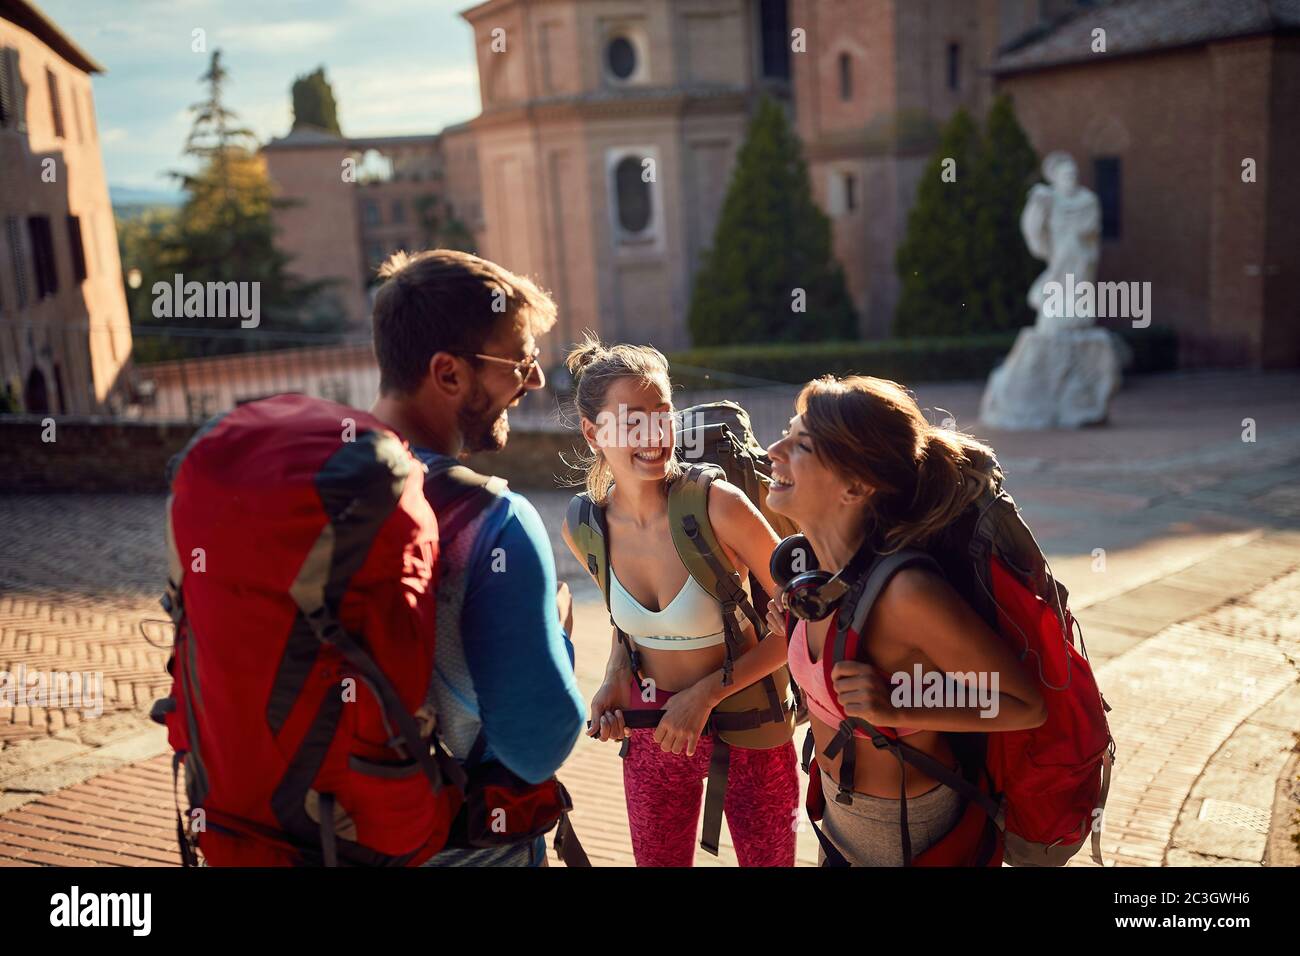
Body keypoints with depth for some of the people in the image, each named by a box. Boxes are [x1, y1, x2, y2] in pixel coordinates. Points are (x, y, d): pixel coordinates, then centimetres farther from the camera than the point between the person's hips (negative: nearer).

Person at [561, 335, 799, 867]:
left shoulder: (718, 506, -25)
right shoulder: (583, 528, -10)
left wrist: (706, 693, -18)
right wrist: (614, 681, -6)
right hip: (651, 727, 4)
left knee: (766, 859, 14)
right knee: (656, 860, 19)